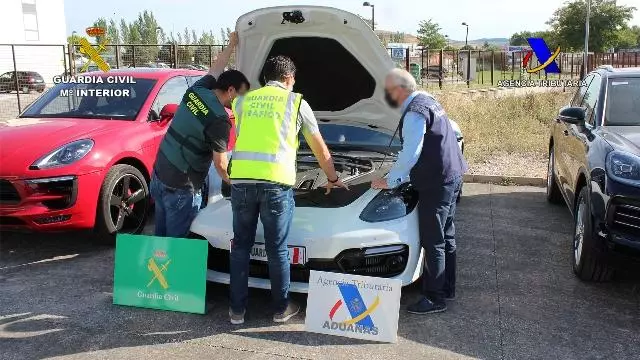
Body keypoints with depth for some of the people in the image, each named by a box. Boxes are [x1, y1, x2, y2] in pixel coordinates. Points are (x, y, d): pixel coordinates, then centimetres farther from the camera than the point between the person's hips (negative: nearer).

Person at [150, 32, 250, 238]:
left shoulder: (196, 91, 2)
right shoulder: (219, 120, -18)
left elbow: (216, 69, 21)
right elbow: (220, 163, -12)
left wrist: (232, 45, 32)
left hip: (159, 176, 8)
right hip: (181, 188, -8)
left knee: (161, 236, 18)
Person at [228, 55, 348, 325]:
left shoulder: (244, 101, 21)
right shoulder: (296, 102, 13)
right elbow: (320, 149, 21)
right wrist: (333, 179, 35)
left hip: (241, 179, 3)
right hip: (275, 181, -3)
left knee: (241, 245, 14)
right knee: (277, 249, 8)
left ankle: (237, 310, 20)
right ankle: (281, 309, 22)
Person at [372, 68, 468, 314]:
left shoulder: (414, 113, -18)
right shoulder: (426, 100, 14)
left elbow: (410, 154, -20)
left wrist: (390, 181, -9)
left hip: (437, 183, -11)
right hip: (452, 175, 11)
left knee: (433, 242, -3)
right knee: (445, 236, 18)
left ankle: (435, 299, 6)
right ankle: (447, 288, 31)